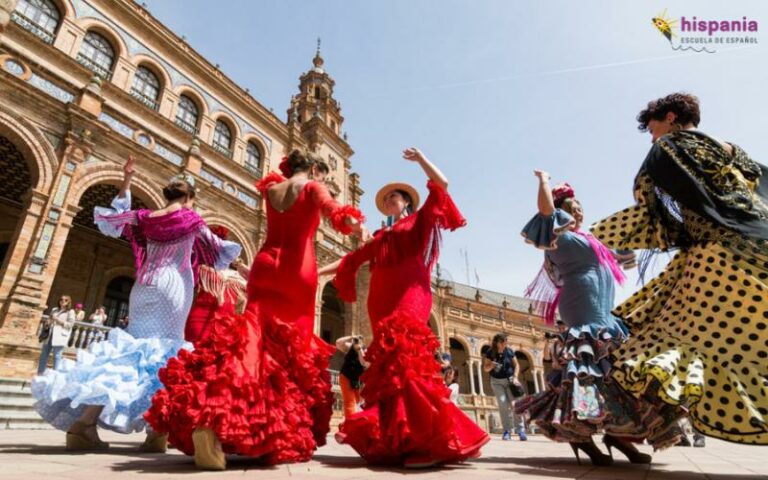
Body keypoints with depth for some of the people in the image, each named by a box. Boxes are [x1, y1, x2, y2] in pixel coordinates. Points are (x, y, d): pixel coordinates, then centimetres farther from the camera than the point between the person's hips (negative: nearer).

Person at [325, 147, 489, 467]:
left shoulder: (419, 221, 16)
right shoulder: (381, 238, 27)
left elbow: (442, 185, 6)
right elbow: (352, 259, 26)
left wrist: (419, 158, 12)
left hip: (409, 298, -5)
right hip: (383, 304, 5)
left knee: (404, 358, -22)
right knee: (390, 364, -3)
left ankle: (431, 441, -23)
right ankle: (399, 441, -1)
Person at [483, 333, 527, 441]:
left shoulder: (509, 351, -7)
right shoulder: (490, 353, -10)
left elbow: (516, 365, 3)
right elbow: (485, 369, -4)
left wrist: (515, 377, -9)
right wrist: (491, 366, -25)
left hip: (509, 379, 1)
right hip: (496, 381, -1)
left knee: (515, 404, -10)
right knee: (503, 405, -9)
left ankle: (521, 430, -6)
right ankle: (507, 431, 0)